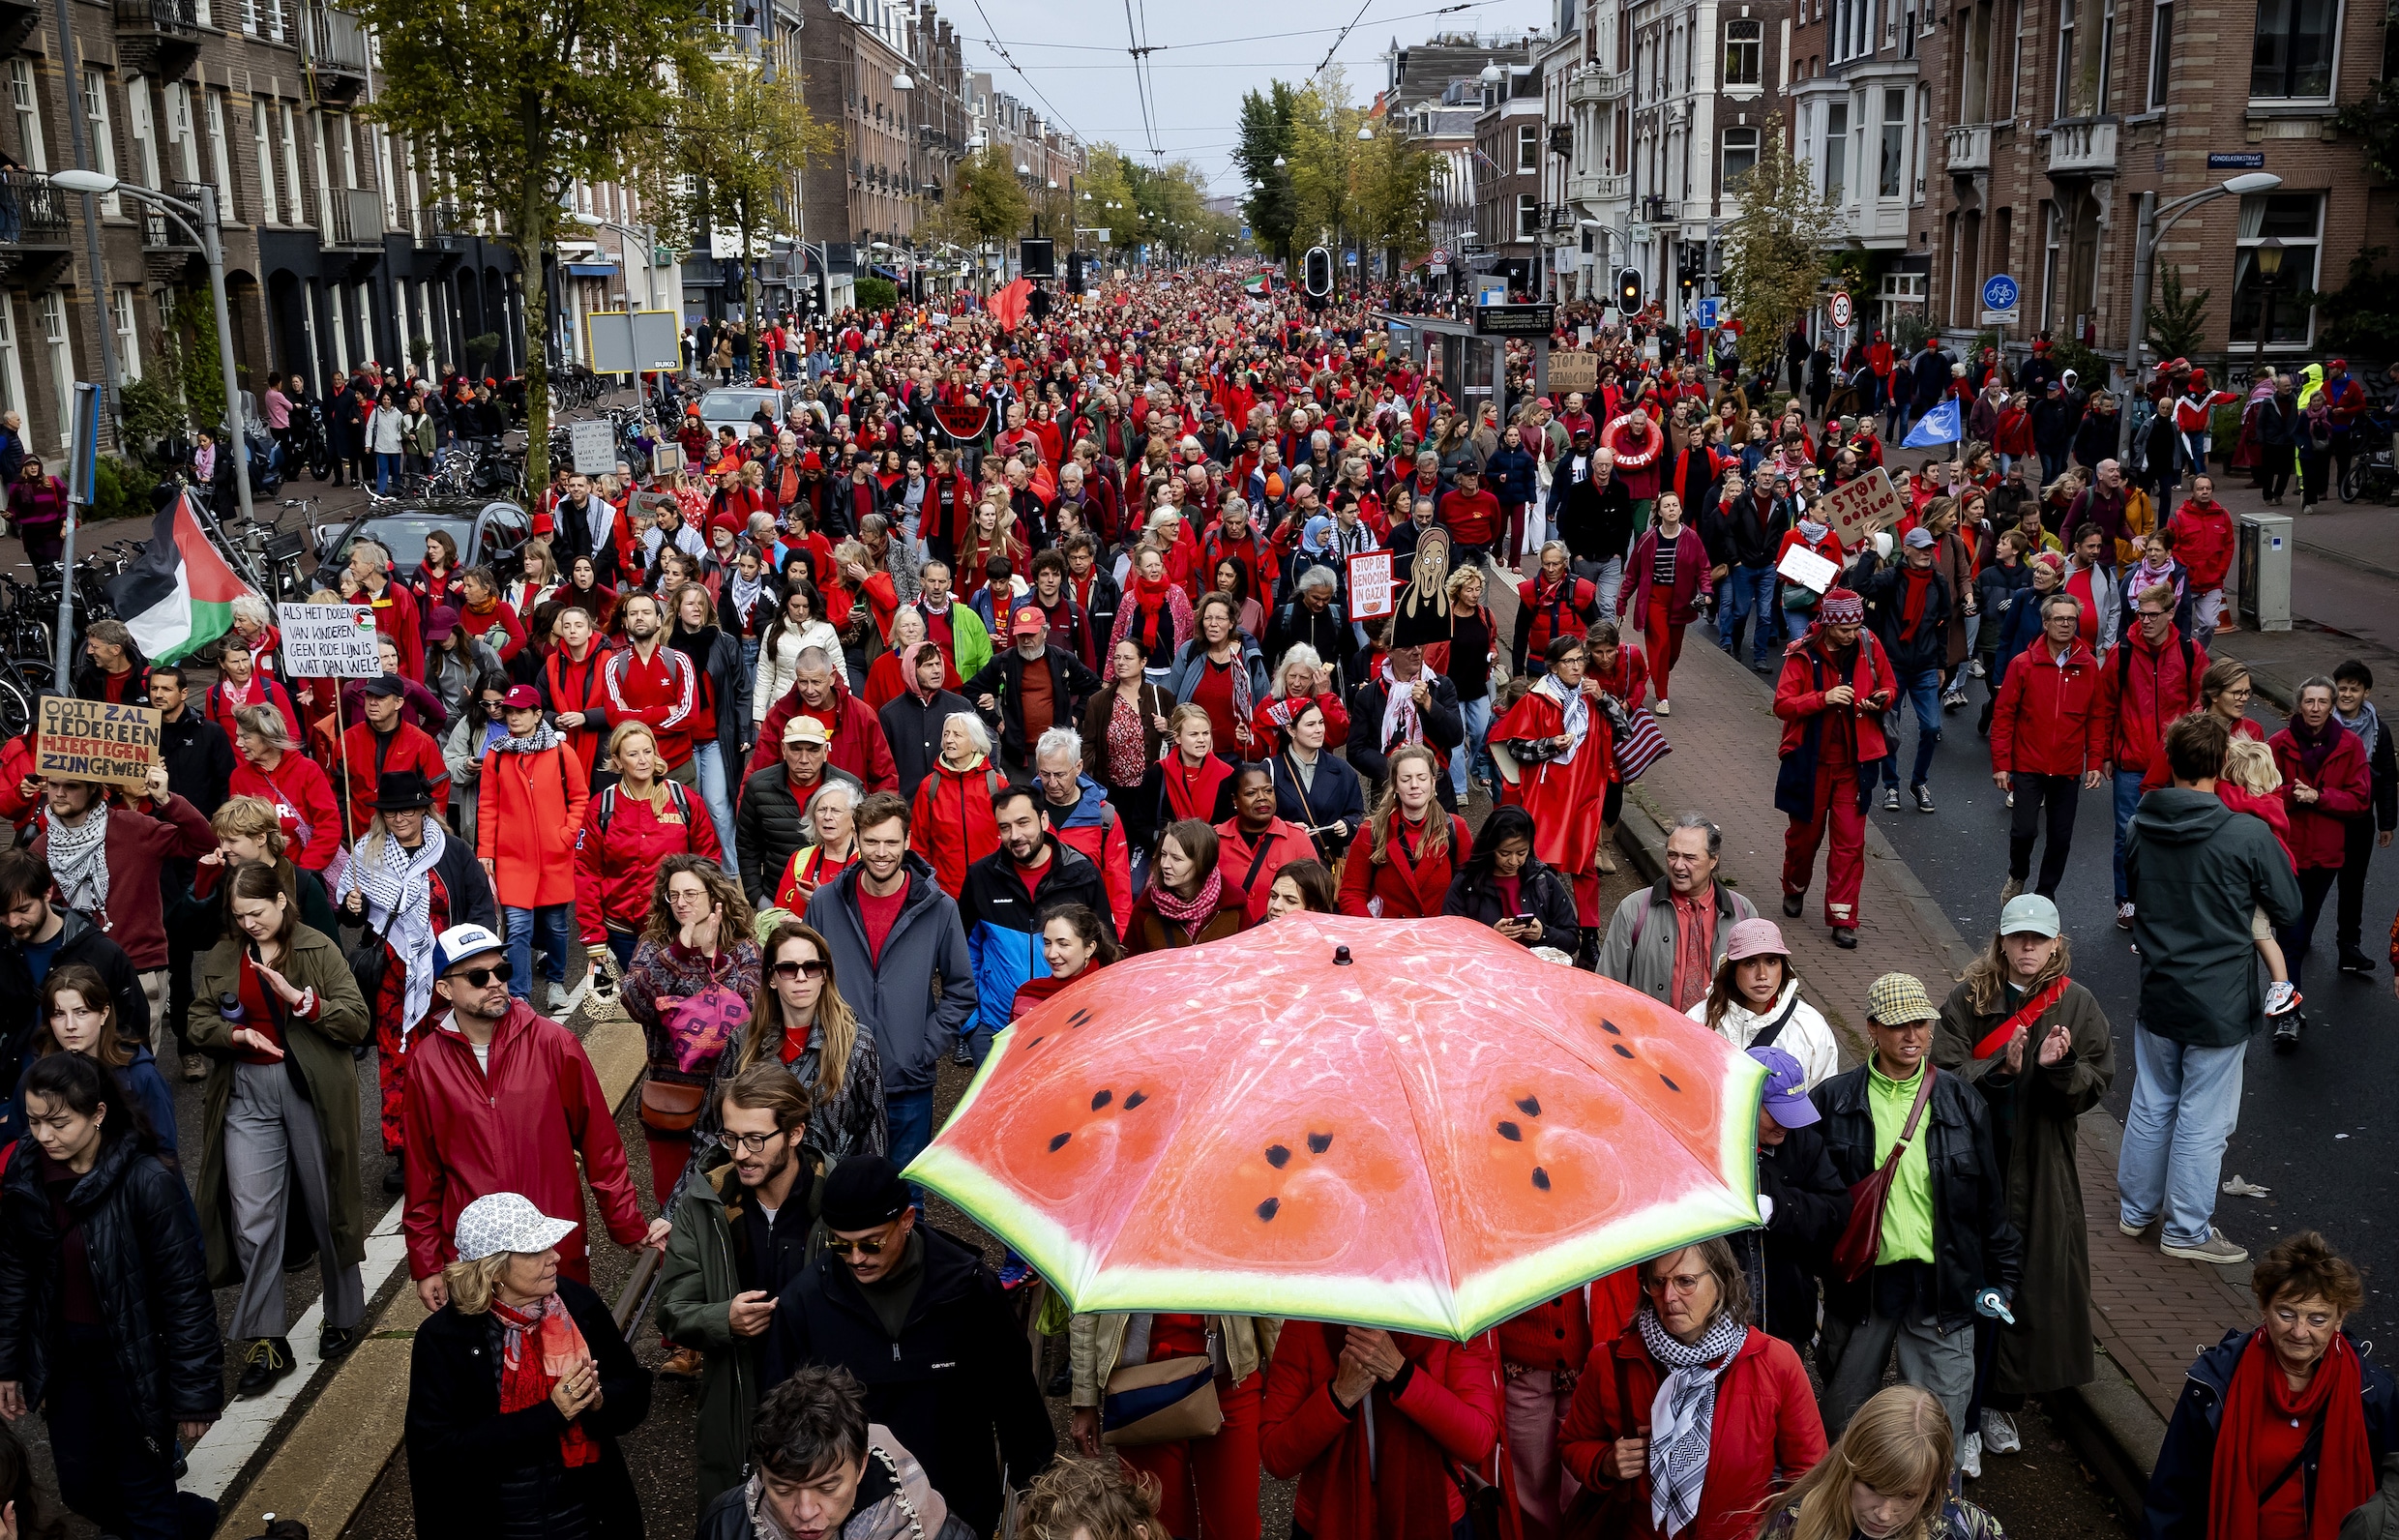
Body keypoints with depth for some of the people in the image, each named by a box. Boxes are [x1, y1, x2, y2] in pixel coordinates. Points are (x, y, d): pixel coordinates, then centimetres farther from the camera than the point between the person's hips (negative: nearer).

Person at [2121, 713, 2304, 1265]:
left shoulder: (2141, 826, -6)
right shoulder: (2248, 835, -20)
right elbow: (2289, 909, -7)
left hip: (2157, 995, 5)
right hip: (2219, 1004, -5)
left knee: (2151, 1104, 19)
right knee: (2203, 1119, 8)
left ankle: (2137, 1209, 32)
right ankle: (2186, 1230, 19)